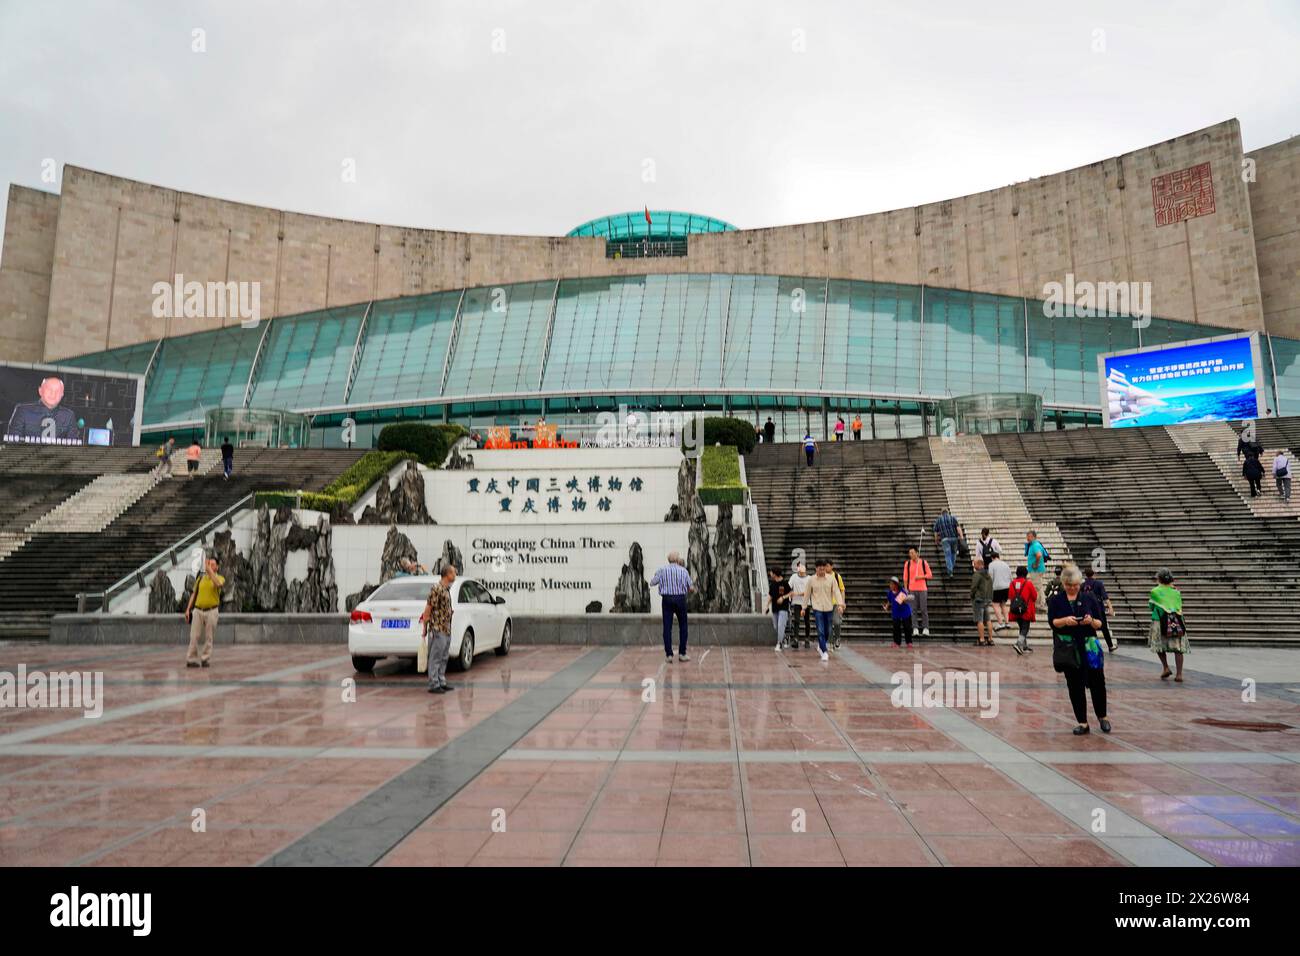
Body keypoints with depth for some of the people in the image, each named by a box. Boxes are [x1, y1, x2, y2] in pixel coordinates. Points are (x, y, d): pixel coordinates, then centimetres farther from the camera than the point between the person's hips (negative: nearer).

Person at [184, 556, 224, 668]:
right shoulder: (200, 578, 10)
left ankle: (205, 659, 13)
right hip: (198, 610, 2)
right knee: (194, 636, -1)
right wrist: (188, 609, 5)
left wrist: (210, 570, -22)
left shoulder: (220, 578, -1)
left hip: (211, 611, -2)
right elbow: (194, 594, 12)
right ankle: (191, 659, 4)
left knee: (209, 637, 4)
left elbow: (218, 584, -27)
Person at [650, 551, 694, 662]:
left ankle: (669, 654, 0)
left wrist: (658, 577, 17)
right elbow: (691, 588, 0)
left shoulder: (662, 570, -1)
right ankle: (682, 653, 12)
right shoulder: (683, 570, -1)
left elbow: (652, 583, -1)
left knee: (667, 627, 3)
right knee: (683, 627, 12)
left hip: (667, 599, 0)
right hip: (680, 599, 0)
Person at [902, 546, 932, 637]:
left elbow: (929, 575, 4)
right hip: (912, 589, 1)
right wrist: (905, 589, 1)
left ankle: (926, 629, 4)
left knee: (924, 609, -2)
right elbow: (905, 577, 7)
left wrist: (921, 577, -12)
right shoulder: (907, 563, 5)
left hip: (922, 589, -1)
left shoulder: (924, 562, 2)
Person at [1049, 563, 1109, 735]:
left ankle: (1102, 717, 26)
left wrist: (1091, 621, -16)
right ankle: (1082, 723, 14)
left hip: (1089, 646, 0)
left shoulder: (1089, 598, 5)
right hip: (1067, 648, 0)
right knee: (1075, 686, 4)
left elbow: (1100, 624, 5)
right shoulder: (1055, 599, 3)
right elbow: (1052, 622, -3)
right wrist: (1065, 620, -22)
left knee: (1097, 682, 1)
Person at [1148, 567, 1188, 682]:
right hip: (1177, 621, 3)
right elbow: (1179, 607, 13)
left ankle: (1166, 668, 6)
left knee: (1159, 645, 16)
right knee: (1178, 648, 3)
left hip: (1161, 621, -2)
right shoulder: (1176, 592, 10)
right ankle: (1179, 674, 0)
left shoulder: (1155, 591, 2)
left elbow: (1151, 606, 10)